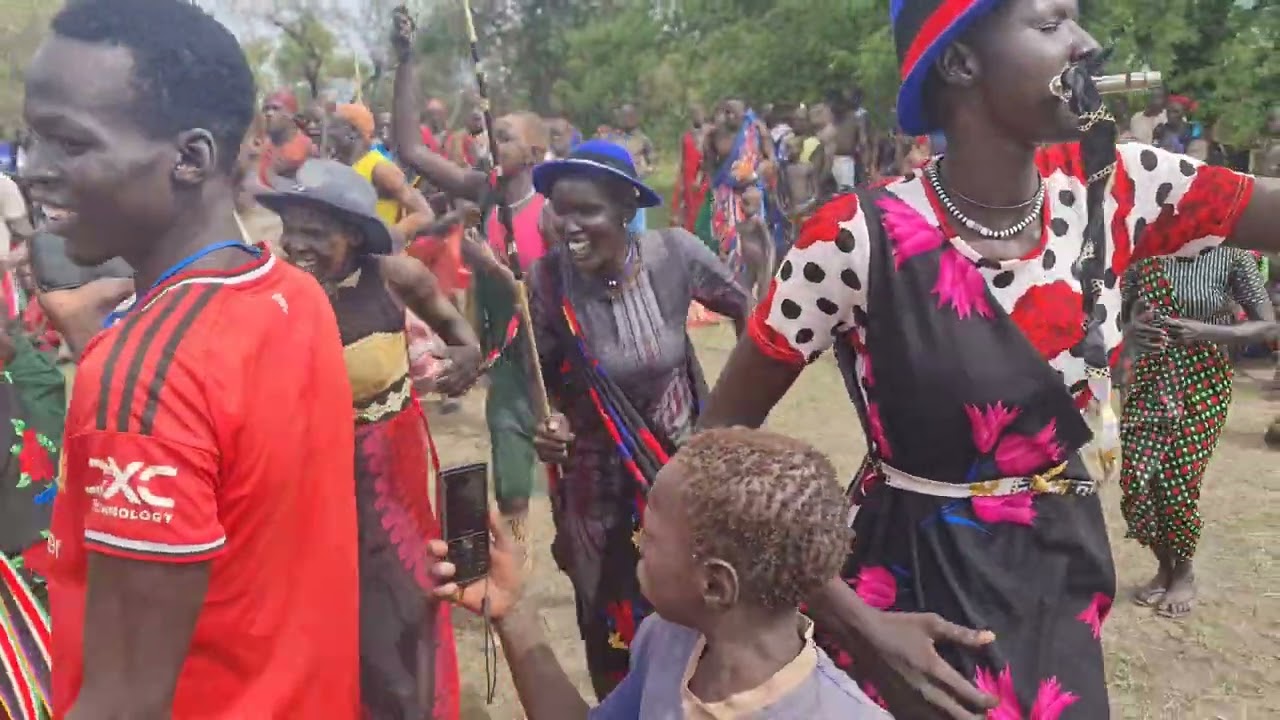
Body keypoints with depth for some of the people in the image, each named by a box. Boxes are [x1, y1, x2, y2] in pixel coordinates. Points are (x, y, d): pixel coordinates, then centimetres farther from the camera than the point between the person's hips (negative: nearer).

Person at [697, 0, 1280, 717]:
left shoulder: (1111, 189, -7)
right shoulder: (859, 239, -21)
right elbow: (723, 434, -16)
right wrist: (855, 622, -20)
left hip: (1067, 582, 5)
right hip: (919, 593, -5)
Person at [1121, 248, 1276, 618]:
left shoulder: (1232, 257, -7)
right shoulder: (1145, 254, -1)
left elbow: (1268, 326, -7)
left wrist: (1206, 332, -21)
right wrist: (1132, 326, -16)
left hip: (1203, 386, -2)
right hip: (1150, 382, 3)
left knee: (1179, 483, -4)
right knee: (1136, 482, -2)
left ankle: (1184, 573, 24)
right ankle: (1164, 566, 26)